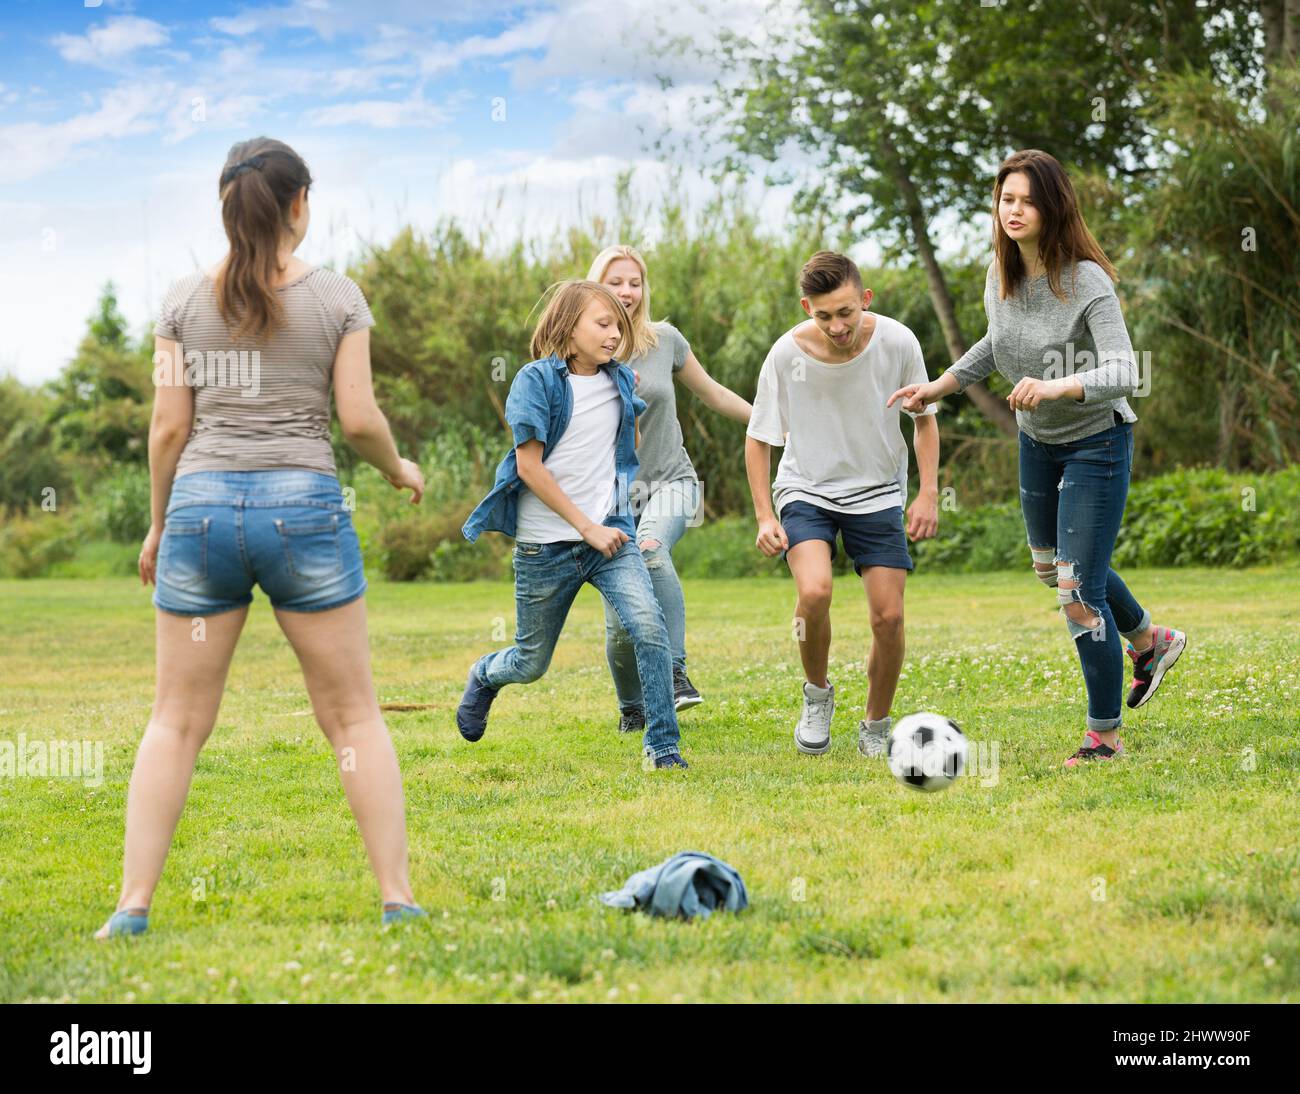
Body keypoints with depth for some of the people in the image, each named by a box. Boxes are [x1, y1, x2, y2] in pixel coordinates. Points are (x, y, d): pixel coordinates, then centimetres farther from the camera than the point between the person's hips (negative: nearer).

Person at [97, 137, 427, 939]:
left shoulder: (185, 301, 4)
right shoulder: (337, 298, 0)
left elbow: (170, 426, 4)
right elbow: (360, 419, -3)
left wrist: (158, 526, 15)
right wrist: (399, 470, 17)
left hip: (202, 504, 2)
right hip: (303, 506, -1)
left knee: (178, 721, 10)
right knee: (353, 715, 8)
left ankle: (133, 907, 6)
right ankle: (399, 898, 7)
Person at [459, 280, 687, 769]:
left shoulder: (621, 380, 6)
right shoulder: (537, 380, -10)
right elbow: (529, 465, -14)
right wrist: (587, 528, -15)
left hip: (611, 533, 3)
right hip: (546, 545, -3)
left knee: (649, 626, -21)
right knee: (530, 663, 11)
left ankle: (663, 745, -11)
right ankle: (484, 676, 46)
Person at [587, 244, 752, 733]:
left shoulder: (665, 340, 1)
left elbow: (710, 392, 16)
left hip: (670, 482, 0)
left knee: (650, 548, -35)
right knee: (622, 623, -4)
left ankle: (675, 674, -30)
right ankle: (632, 709, 24)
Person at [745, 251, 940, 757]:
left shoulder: (897, 342, -15)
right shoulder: (787, 354, -18)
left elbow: (924, 417, 2)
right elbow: (758, 438, -4)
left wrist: (928, 493, -7)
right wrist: (765, 516, -12)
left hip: (878, 493, 2)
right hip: (806, 491, -2)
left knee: (888, 617, -6)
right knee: (814, 591, -27)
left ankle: (875, 728, 17)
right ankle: (817, 694, 1)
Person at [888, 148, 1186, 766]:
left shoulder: (1087, 283, -28)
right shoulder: (1001, 272, -7)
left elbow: (1122, 374, -38)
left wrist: (1056, 386, -54)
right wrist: (938, 388, 7)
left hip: (1097, 442, -8)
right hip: (1036, 440, 8)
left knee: (1078, 590, -10)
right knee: (1052, 567, 25)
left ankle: (1105, 735, 7)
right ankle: (1150, 641, 51)